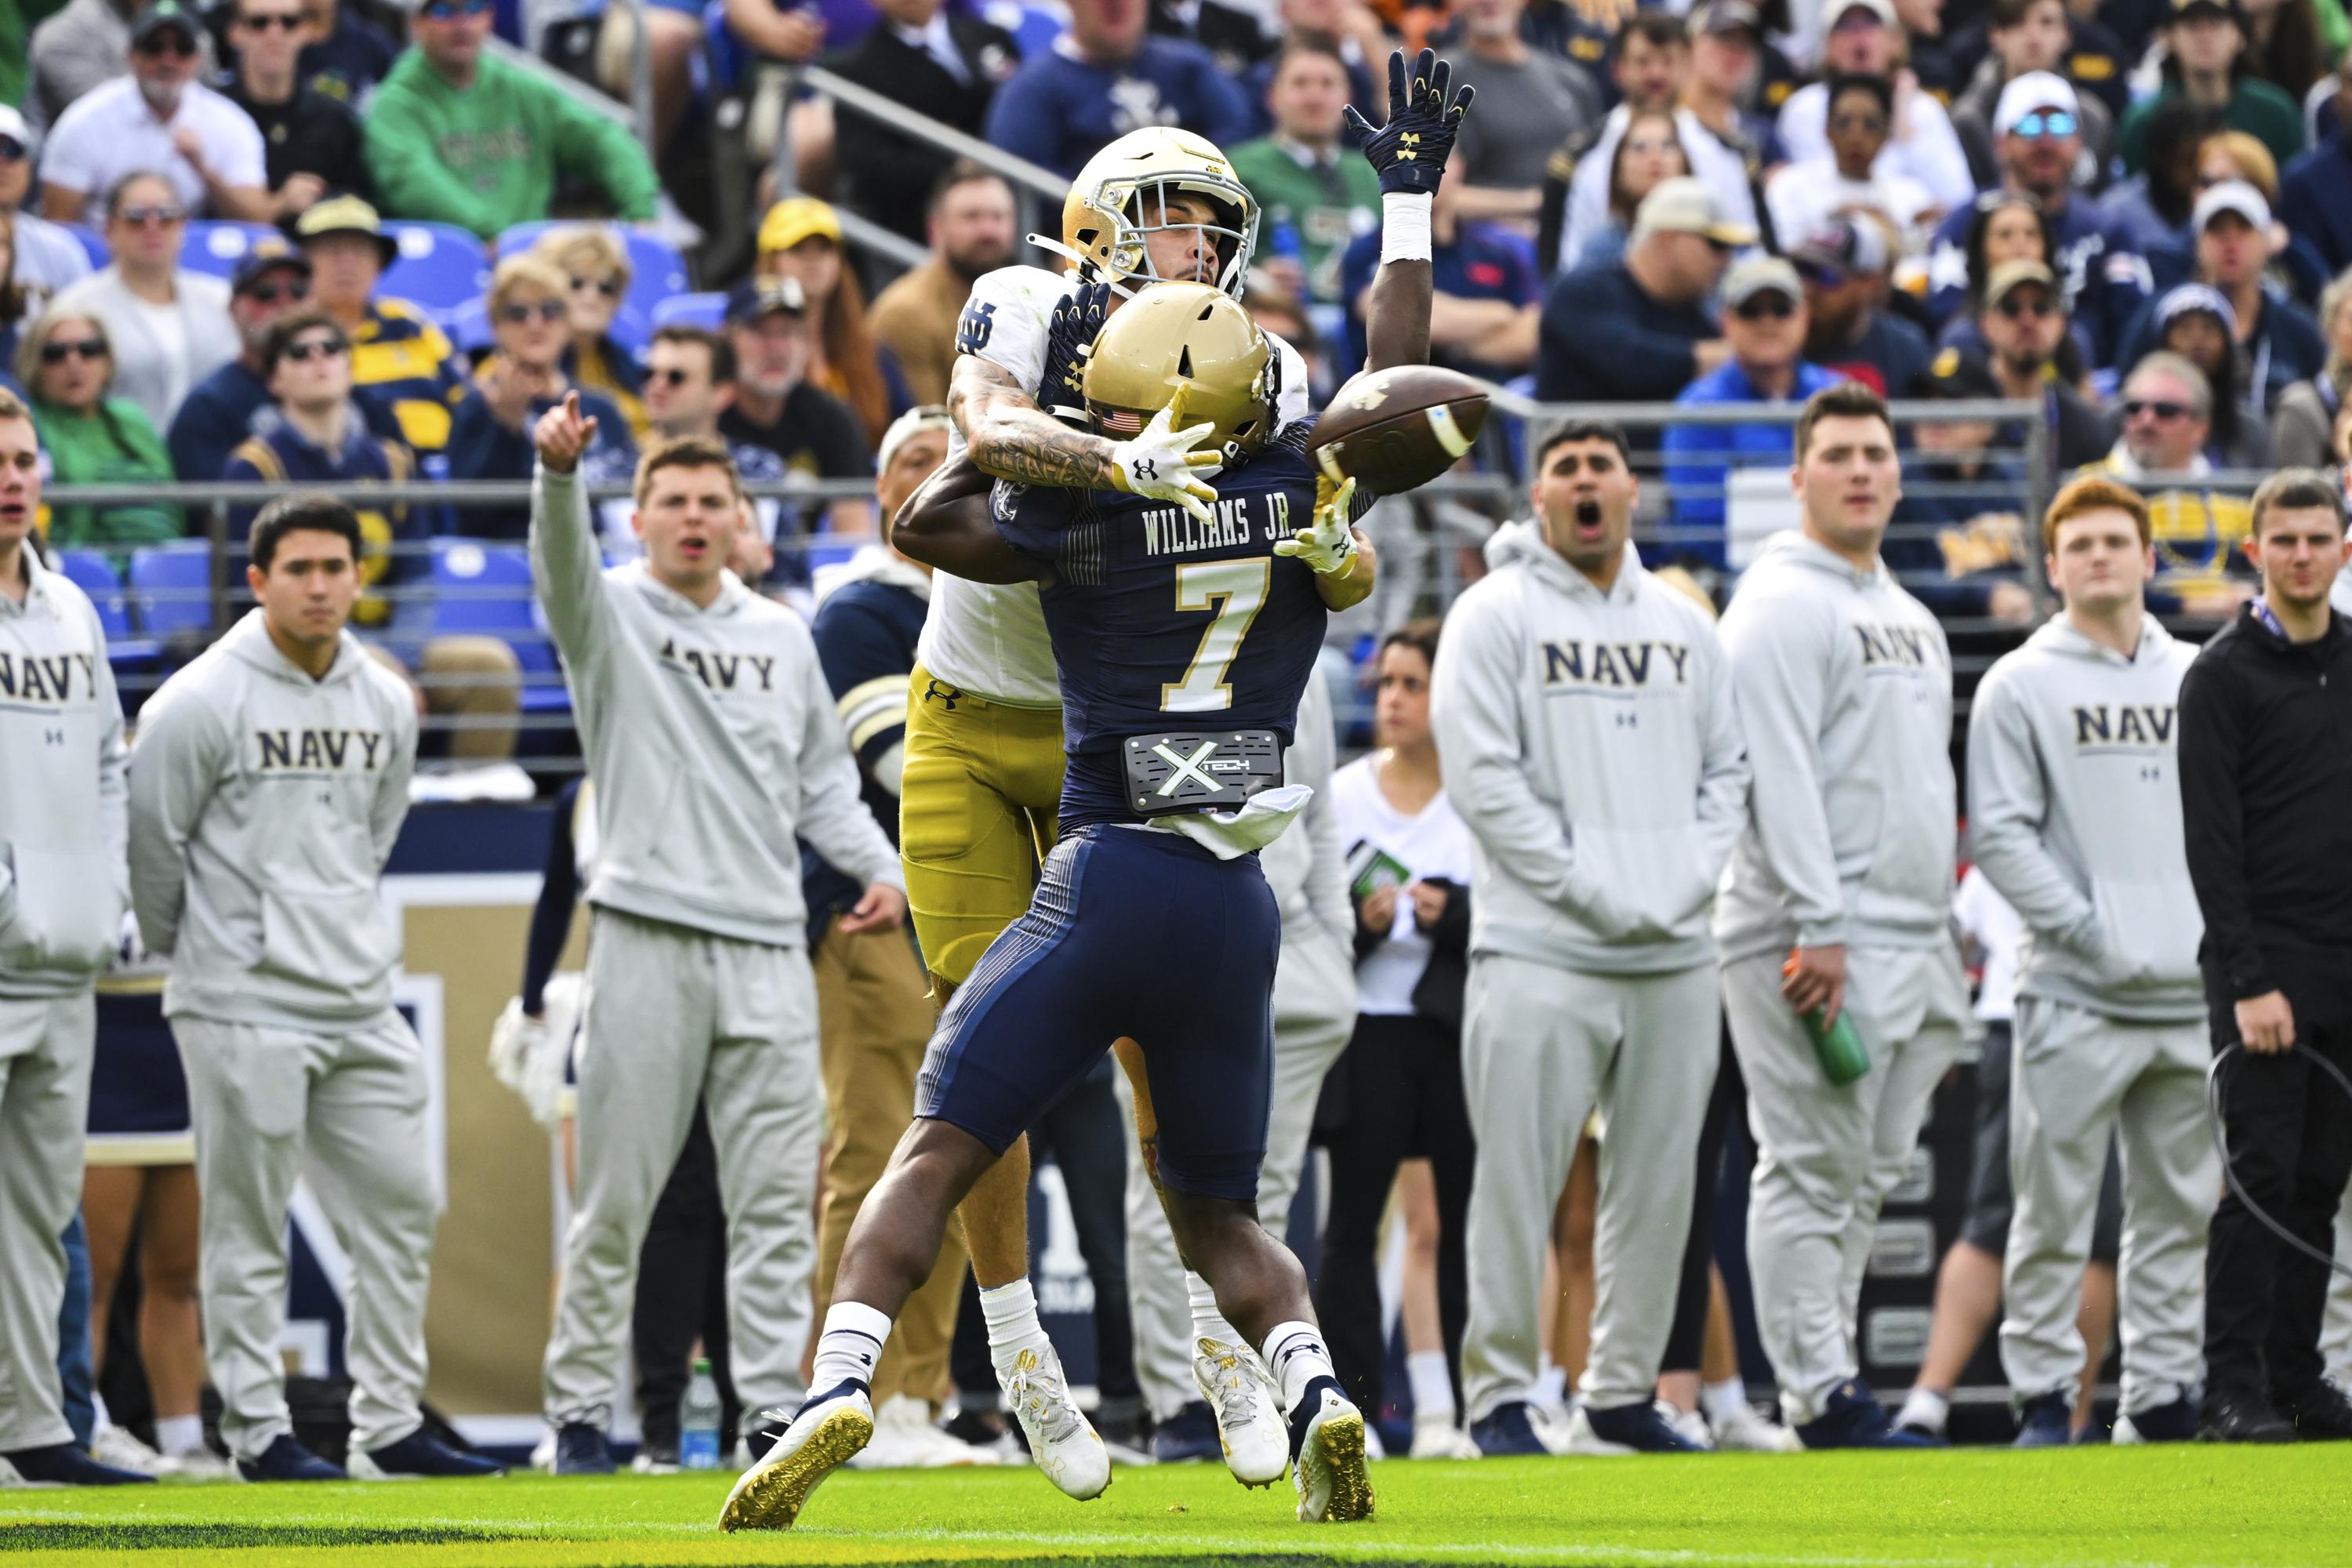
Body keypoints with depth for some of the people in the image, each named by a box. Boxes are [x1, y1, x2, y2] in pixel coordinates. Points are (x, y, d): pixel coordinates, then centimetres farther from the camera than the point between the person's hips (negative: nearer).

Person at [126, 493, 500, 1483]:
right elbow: (151, 842, -2)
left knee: (401, 1206, 6)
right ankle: (258, 1431, 4)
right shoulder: (200, 703, -10)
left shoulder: (386, 704, 8)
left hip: (361, 1005, 6)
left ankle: (389, 1423, 14)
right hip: (244, 1010, -6)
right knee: (248, 1227, -2)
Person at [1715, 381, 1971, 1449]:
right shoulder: (1781, 604, -7)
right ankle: (1821, 1398, -9)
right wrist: (1817, 926, -22)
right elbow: (1778, 774, -15)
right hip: (1817, 946, -9)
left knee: (1868, 1175, 9)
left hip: (1914, 944, 9)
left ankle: (1826, 1383, 12)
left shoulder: (1910, 619, 22)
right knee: (1812, 1171, -9)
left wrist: (1948, 938, 21)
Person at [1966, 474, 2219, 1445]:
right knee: (2056, 1209, -4)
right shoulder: (2019, 687, 1)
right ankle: (2043, 1394, 1)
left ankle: (2161, 1395, 14)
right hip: (2076, 999, -4)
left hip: (2193, 994, 4)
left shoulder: (2198, 679, 14)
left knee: (2180, 1208, 8)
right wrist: (2090, 930, -12)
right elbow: (2000, 835, -5)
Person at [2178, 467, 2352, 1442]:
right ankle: (2235, 1390, -8)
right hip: (2266, 967, -5)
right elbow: (2212, 841, -10)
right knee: (2262, 1177, -9)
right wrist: (2249, 981, -17)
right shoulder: (2223, 676, -5)